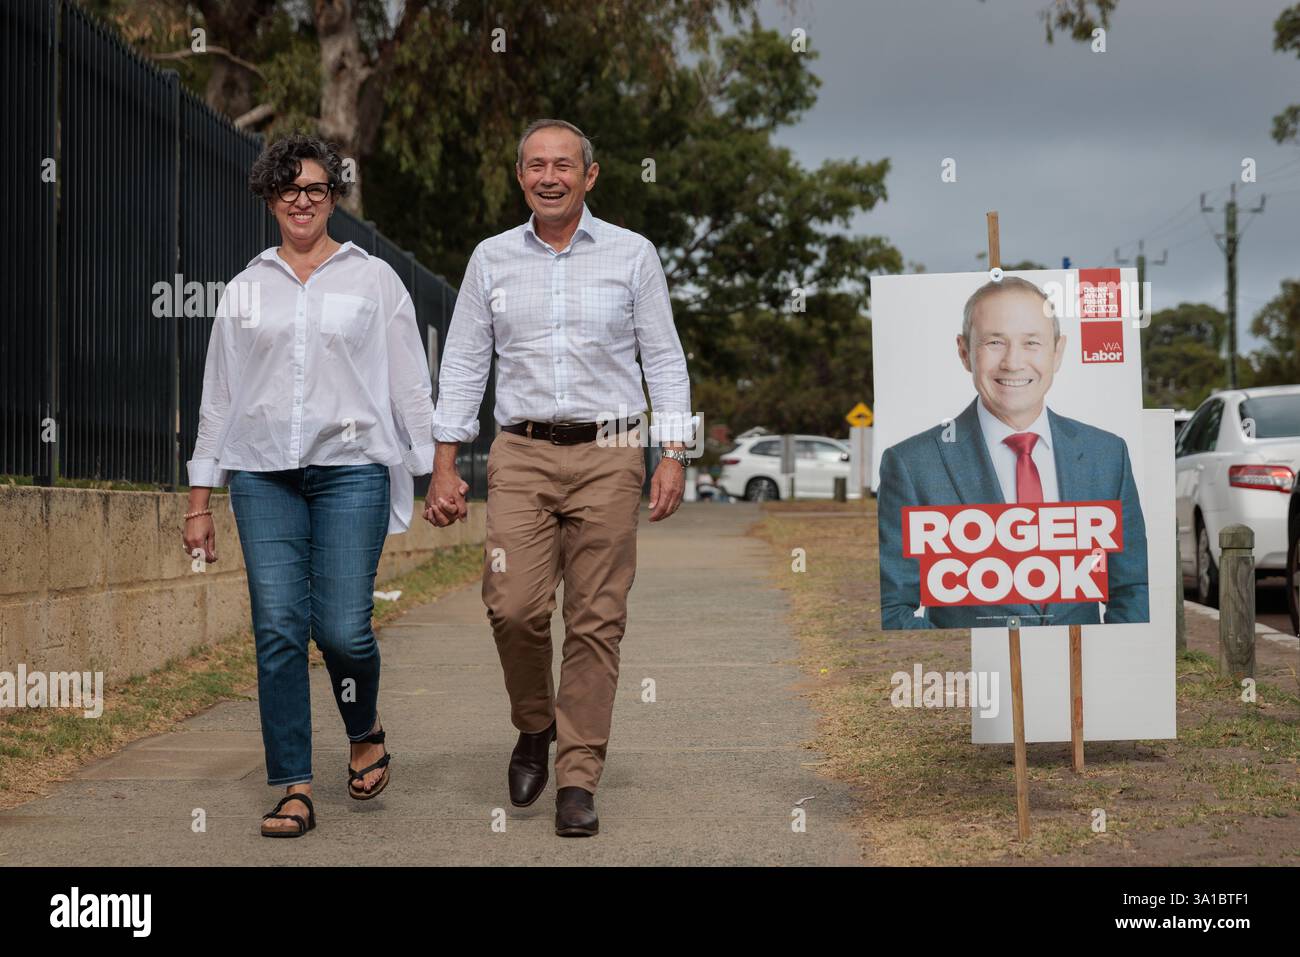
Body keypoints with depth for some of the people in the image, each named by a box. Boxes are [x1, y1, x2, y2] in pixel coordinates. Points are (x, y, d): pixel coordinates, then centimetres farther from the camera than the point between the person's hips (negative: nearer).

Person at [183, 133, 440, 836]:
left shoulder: (373, 279, 9)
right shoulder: (245, 290, 14)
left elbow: (410, 384, 8)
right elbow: (217, 396, 15)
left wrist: (435, 471, 1)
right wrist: (200, 500, 11)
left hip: (350, 468, -2)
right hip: (263, 472, 2)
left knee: (342, 626, -10)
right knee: (277, 628, -5)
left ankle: (365, 732, 21)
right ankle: (294, 790, 1)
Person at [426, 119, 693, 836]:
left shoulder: (632, 255, 5)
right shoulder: (491, 260, 9)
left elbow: (664, 359, 6)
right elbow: (463, 363, 11)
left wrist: (673, 455, -3)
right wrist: (444, 465, 4)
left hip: (609, 455, -1)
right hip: (521, 455, 1)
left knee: (596, 621, -3)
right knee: (513, 608, -11)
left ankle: (578, 780, 3)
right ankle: (534, 726, 17)